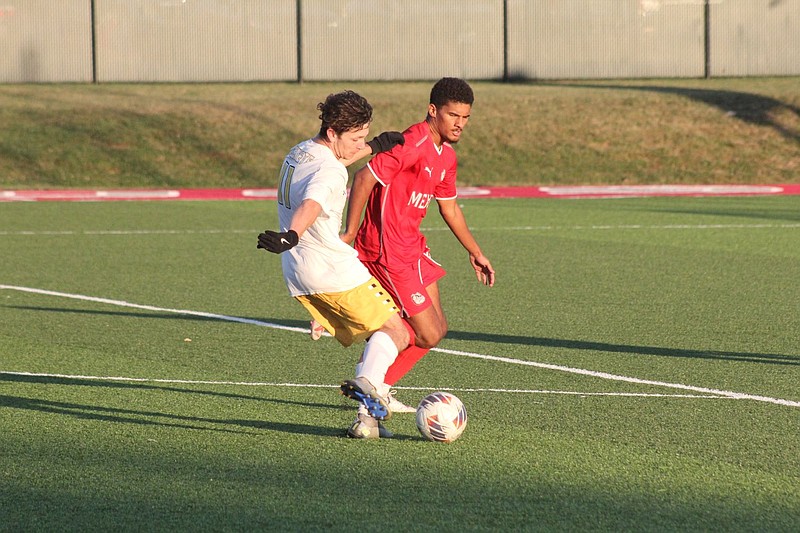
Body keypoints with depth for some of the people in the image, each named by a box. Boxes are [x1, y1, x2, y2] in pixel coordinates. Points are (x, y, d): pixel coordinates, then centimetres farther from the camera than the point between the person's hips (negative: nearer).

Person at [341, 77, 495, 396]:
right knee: (429, 335, -9)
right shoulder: (413, 144, -19)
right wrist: (349, 233, -21)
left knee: (437, 328, 13)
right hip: (389, 251, -10)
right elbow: (365, 178, -22)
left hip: (413, 250, 10)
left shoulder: (446, 156, 12)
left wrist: (475, 253, 29)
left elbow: (449, 208, 25)